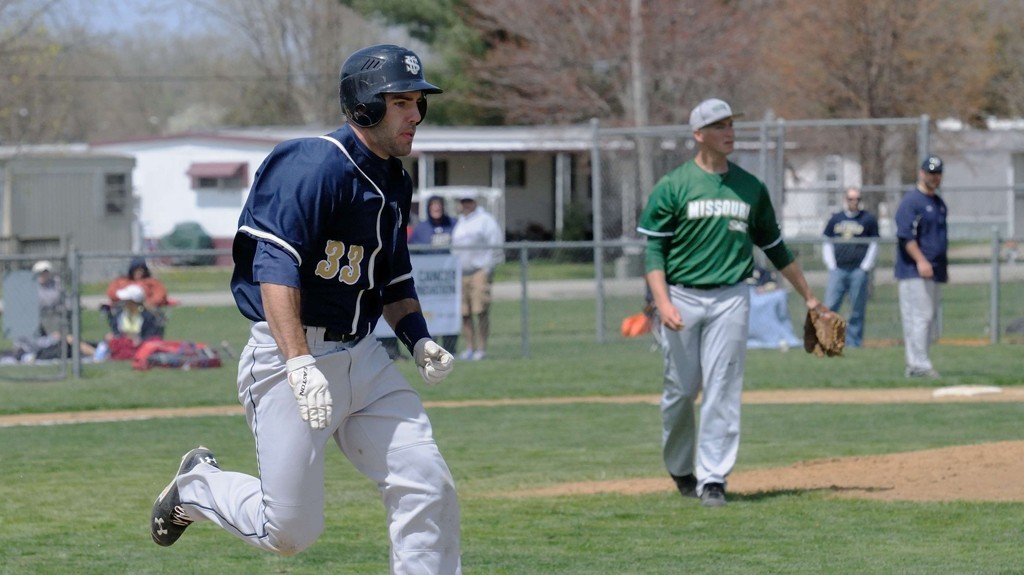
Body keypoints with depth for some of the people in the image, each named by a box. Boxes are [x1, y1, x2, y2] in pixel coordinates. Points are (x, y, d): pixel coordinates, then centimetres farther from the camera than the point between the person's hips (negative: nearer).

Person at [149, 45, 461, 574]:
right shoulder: (316, 166, -16)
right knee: (290, 530, -4)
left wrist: (419, 341, 6)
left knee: (427, 487, -5)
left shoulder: (395, 183, 13)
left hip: (362, 357, 8)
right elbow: (275, 267, -26)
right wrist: (300, 364, -36)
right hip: (288, 356, -8)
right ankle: (197, 486, 25)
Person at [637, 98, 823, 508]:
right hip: (683, 298, -2)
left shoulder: (750, 188, 9)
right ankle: (680, 469, 25)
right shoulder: (673, 187, -1)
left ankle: (713, 478, -3)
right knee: (681, 390, 4)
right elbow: (653, 248, -4)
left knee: (723, 390, -5)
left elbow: (774, 246, 18)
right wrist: (662, 302, -17)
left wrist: (808, 297, 20)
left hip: (731, 299, 2)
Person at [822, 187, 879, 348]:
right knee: (830, 306, -5)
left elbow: (874, 245, 6)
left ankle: (853, 342, 5)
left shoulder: (868, 219, 6)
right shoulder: (835, 219, 13)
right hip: (838, 270, 2)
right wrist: (831, 266, 4)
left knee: (857, 310, -1)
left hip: (859, 271, -2)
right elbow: (827, 244, 16)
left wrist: (865, 268, -3)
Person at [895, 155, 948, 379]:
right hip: (913, 271, -9)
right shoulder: (911, 200, -8)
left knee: (932, 317, 8)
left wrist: (943, 267, 22)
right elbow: (905, 235, -16)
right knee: (919, 316, -13)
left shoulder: (939, 203, 19)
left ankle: (915, 364, 14)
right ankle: (919, 365, -14)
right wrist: (920, 260, -24)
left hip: (934, 272, 9)